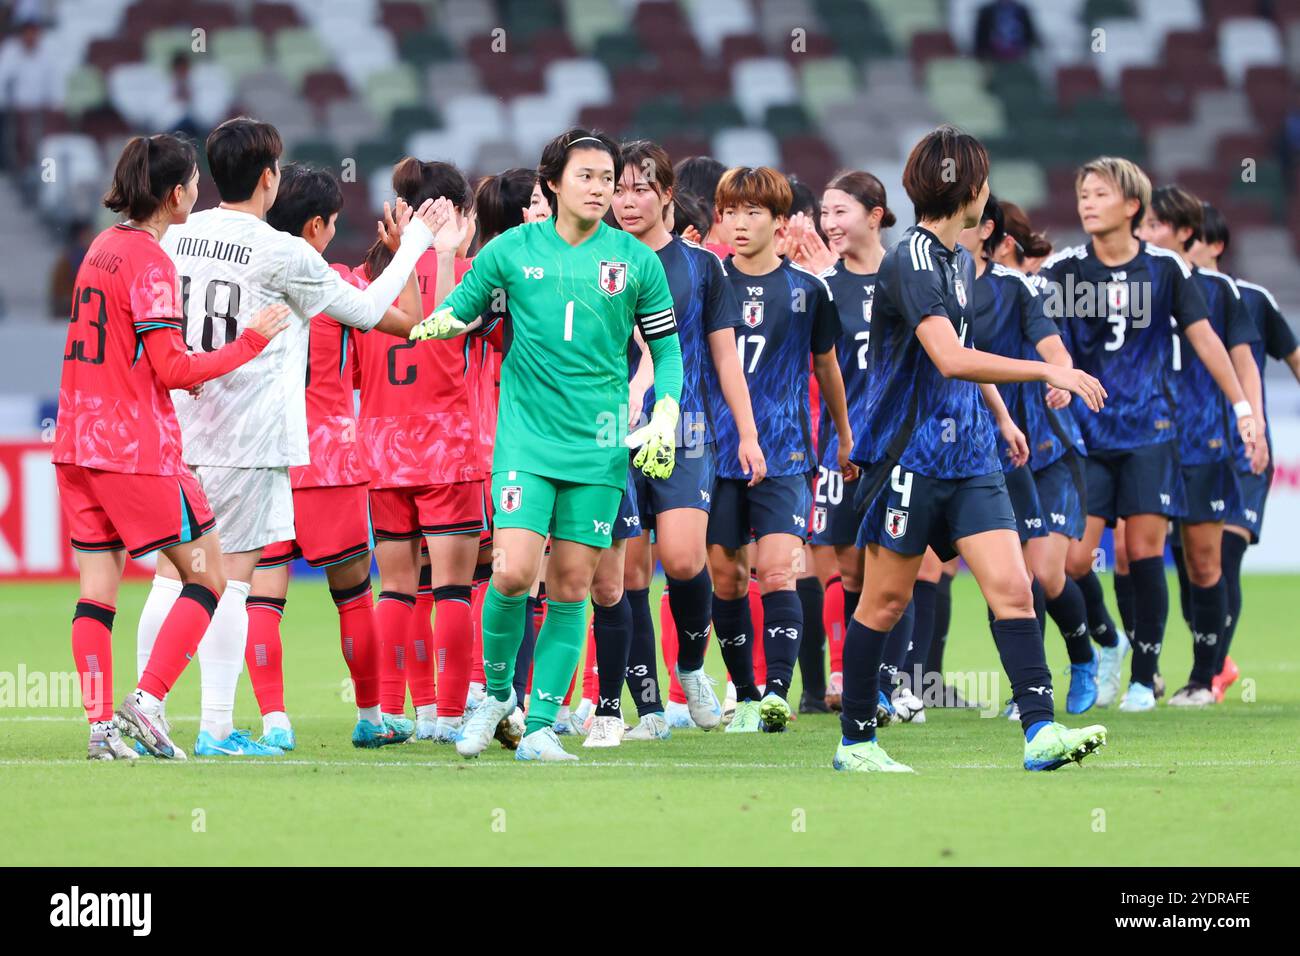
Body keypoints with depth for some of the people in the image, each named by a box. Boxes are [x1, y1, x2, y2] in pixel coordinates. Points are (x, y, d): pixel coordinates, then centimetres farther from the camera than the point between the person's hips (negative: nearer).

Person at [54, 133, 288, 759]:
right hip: (138, 449, -8)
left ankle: (101, 725, 0)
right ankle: (146, 701, -7)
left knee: (97, 588, 5)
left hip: (79, 444, 8)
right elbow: (173, 369, -15)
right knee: (207, 576, 1)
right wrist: (251, 341, -7)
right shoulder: (150, 260, -12)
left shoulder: (102, 249, 13)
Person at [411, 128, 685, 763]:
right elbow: (459, 307, 12)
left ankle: (541, 724, 9)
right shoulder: (511, 250, 2)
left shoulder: (636, 260, 4)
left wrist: (666, 413, 0)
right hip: (526, 437, -1)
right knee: (514, 573, -14)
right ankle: (496, 691, 12)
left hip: (599, 446, 1)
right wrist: (444, 322, -12)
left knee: (571, 586, 1)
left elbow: (666, 345, 13)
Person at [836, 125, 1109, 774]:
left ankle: (1041, 732, -14)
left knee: (1011, 586, -7)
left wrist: (1000, 415, 33)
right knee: (886, 599, 3)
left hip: (968, 452, 8)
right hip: (909, 452, -8)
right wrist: (1047, 372, -28)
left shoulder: (959, 259, 13)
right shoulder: (910, 262, -17)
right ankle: (855, 741, 15)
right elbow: (951, 359, -29)